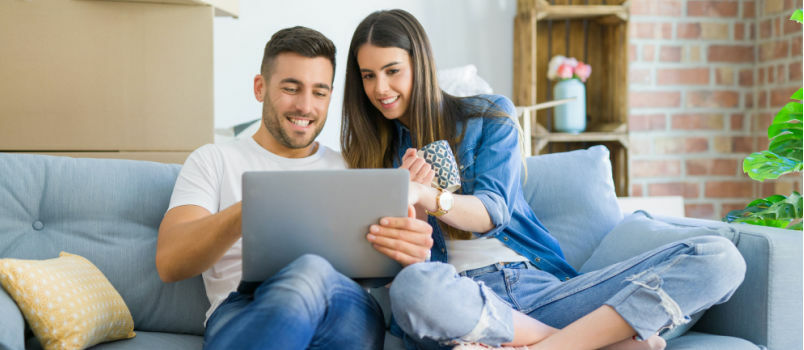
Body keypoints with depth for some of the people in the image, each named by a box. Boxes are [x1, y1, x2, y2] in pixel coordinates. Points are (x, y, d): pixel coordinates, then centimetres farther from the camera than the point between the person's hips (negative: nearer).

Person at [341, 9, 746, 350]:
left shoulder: (487, 116, 13)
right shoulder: (372, 151, 16)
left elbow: (493, 211, -3)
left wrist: (428, 196, -26)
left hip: (540, 285, 2)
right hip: (461, 297, -1)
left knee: (719, 258, -15)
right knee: (413, 286, -41)